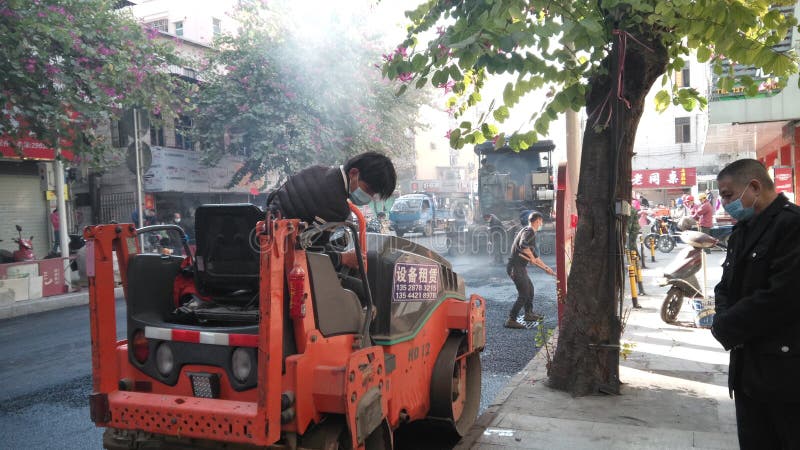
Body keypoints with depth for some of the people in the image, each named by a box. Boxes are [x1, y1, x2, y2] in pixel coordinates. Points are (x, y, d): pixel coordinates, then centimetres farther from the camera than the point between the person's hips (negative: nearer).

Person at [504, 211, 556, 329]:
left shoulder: (530, 232, 19)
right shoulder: (529, 231, -13)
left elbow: (534, 255, 25)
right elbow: (522, 245, -36)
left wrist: (546, 268, 26)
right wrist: (532, 257, -23)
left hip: (520, 267, 10)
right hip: (516, 267, -10)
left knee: (530, 288, 25)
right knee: (524, 295, -9)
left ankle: (529, 314, 39)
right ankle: (511, 320, -7)